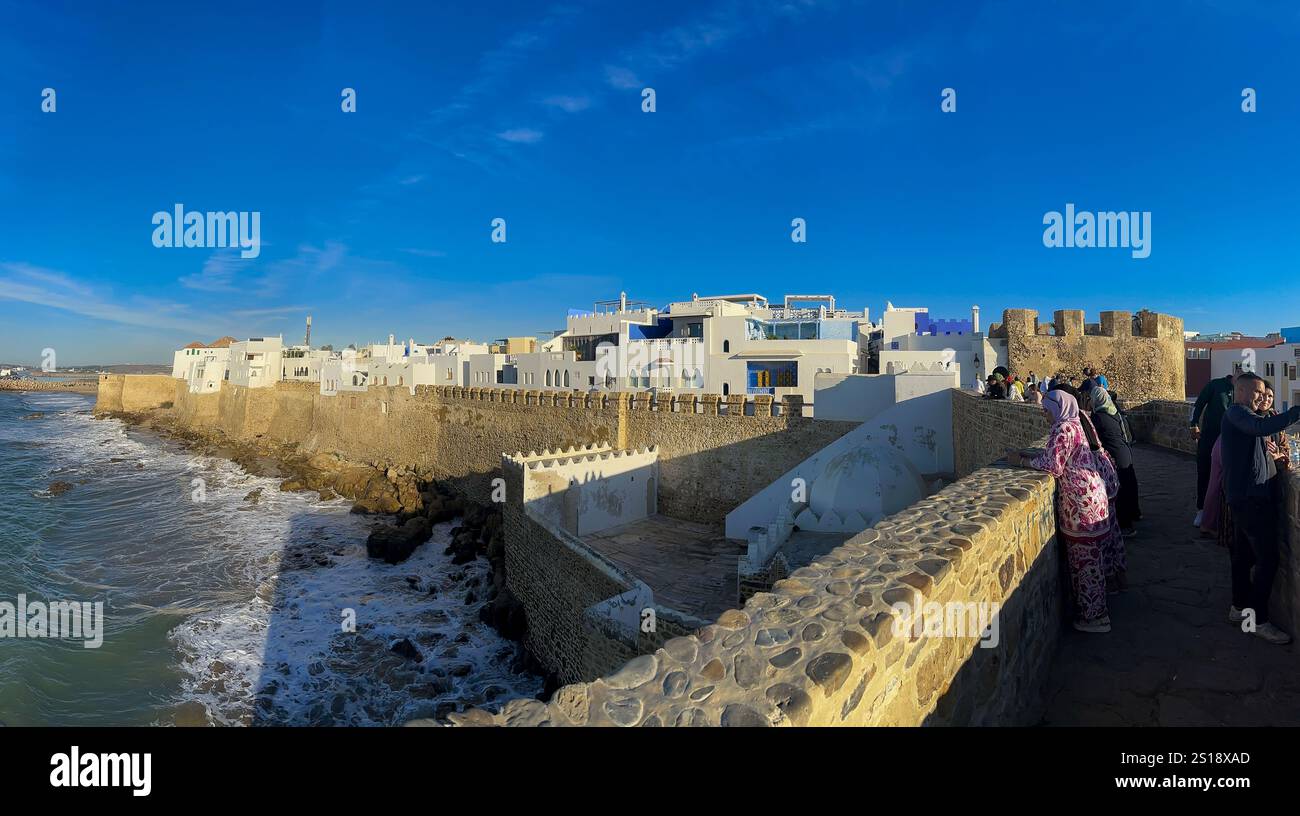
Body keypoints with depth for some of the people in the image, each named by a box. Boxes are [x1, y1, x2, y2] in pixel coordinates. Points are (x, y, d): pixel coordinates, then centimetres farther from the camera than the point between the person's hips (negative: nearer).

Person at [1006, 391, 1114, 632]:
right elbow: (1059, 459, 14)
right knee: (1088, 555, 18)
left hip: (1081, 499, -10)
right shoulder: (1074, 424, 13)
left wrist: (1021, 461, -11)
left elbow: (1053, 466, -21)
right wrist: (1027, 457, 8)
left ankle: (1094, 616, 10)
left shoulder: (1063, 429, -17)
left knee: (1084, 556, 0)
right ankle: (1094, 609, 29)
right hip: (1090, 492, 10)